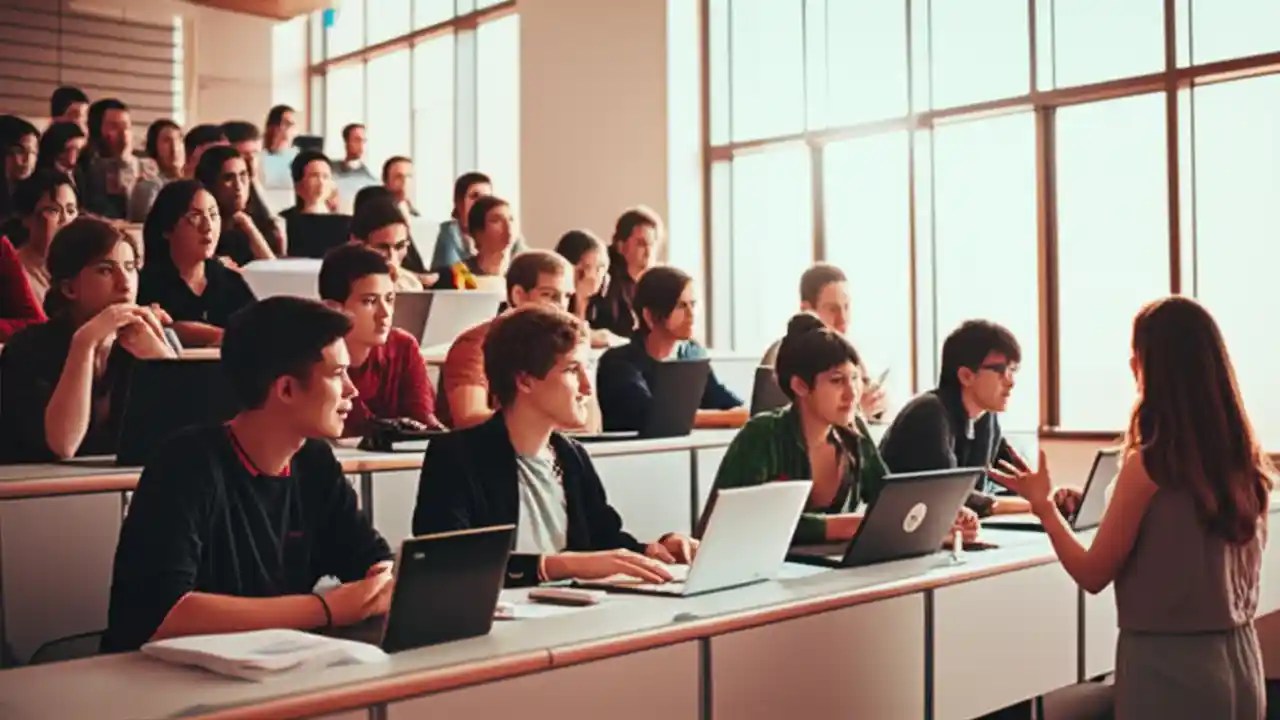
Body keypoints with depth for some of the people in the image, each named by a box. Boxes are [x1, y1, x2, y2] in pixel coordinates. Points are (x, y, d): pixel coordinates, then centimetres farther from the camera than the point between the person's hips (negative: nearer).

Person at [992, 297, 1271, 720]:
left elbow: (1093, 575, -10)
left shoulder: (1148, 465, -18)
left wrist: (1044, 506, 2)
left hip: (1167, 669, -6)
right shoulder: (1248, 461, 0)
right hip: (1240, 664, 6)